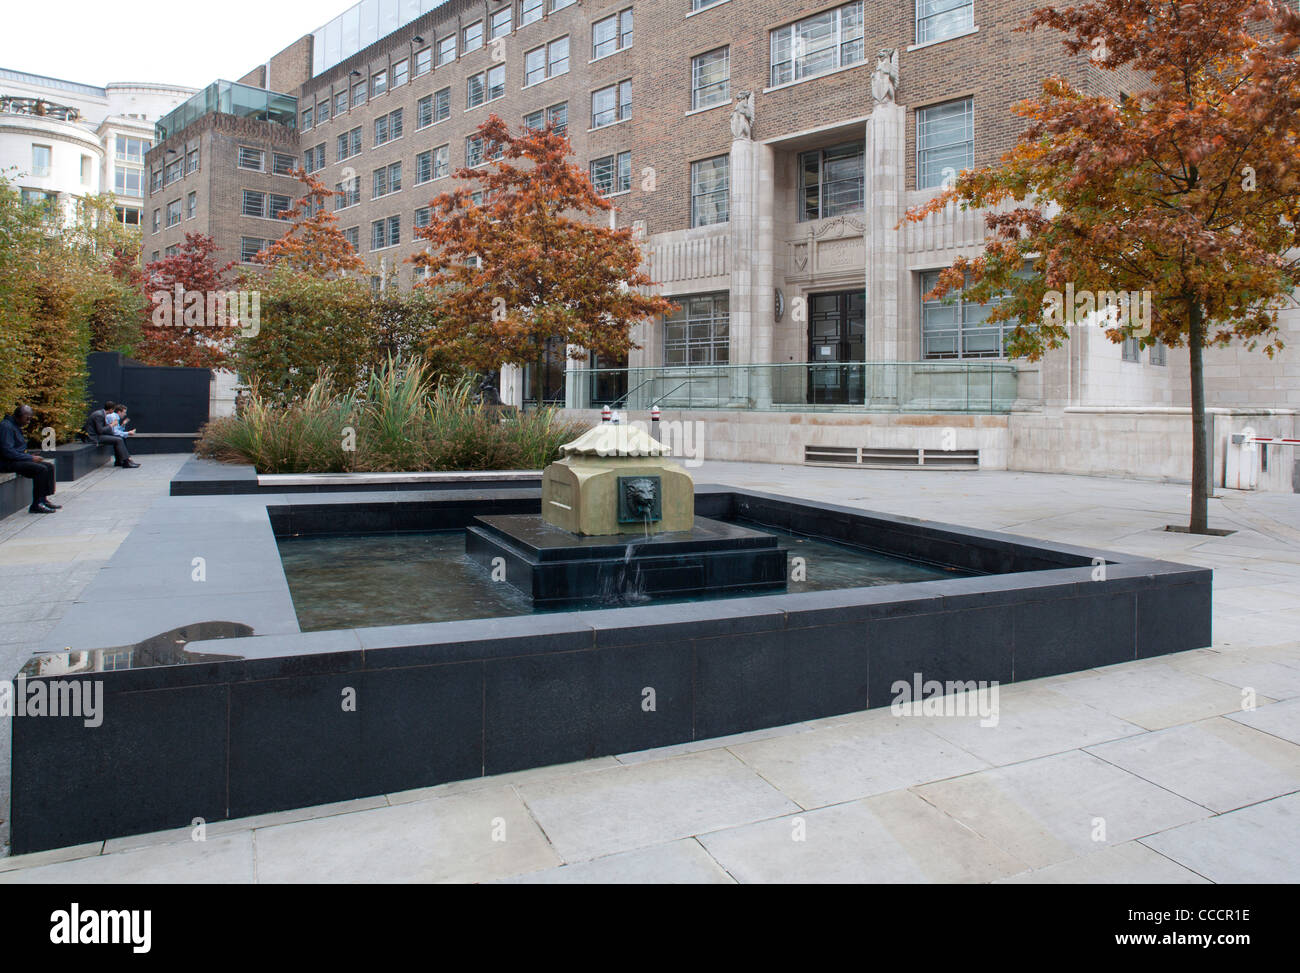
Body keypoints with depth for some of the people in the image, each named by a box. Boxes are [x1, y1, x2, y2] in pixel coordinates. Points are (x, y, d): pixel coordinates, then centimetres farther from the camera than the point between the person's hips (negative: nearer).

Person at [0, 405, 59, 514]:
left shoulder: (17, 427, 18)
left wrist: (31, 456, 6)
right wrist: (30, 458, -18)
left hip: (18, 460, 10)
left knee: (49, 466, 0)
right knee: (41, 469, -25)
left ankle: (45, 499, -1)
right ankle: (36, 505, -21)